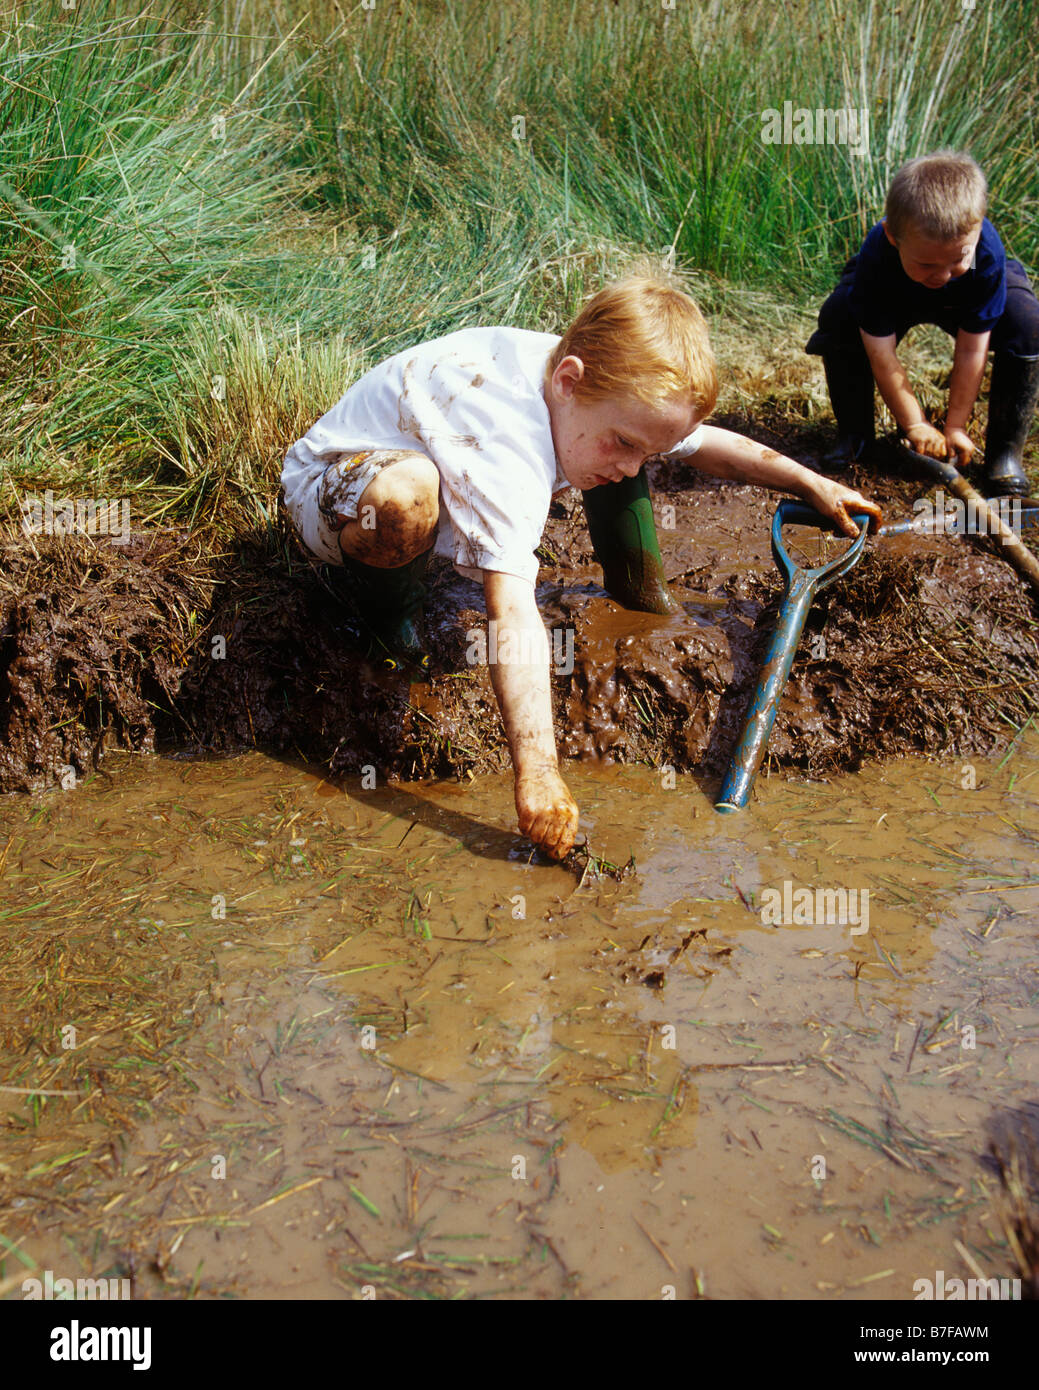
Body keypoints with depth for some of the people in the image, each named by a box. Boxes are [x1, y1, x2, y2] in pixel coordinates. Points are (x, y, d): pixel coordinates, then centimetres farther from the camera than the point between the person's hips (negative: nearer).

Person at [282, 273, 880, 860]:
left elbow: (712, 445, 4)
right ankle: (388, 598, -11)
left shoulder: (607, 389, -17)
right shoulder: (502, 443, -43)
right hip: (333, 485, -7)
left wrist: (814, 484, 7)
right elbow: (513, 612, -52)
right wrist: (538, 772, -56)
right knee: (402, 501, -45)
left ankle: (635, 581, 19)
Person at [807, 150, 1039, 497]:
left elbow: (971, 350, -32)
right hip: (894, 299, 0)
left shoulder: (987, 254, -39)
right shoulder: (876, 259, -40)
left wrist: (955, 427, -26)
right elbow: (882, 355, -34)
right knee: (838, 318, -30)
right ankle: (855, 436, -9)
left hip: (966, 301, 0)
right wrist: (915, 425, -30)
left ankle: (1005, 452, -15)